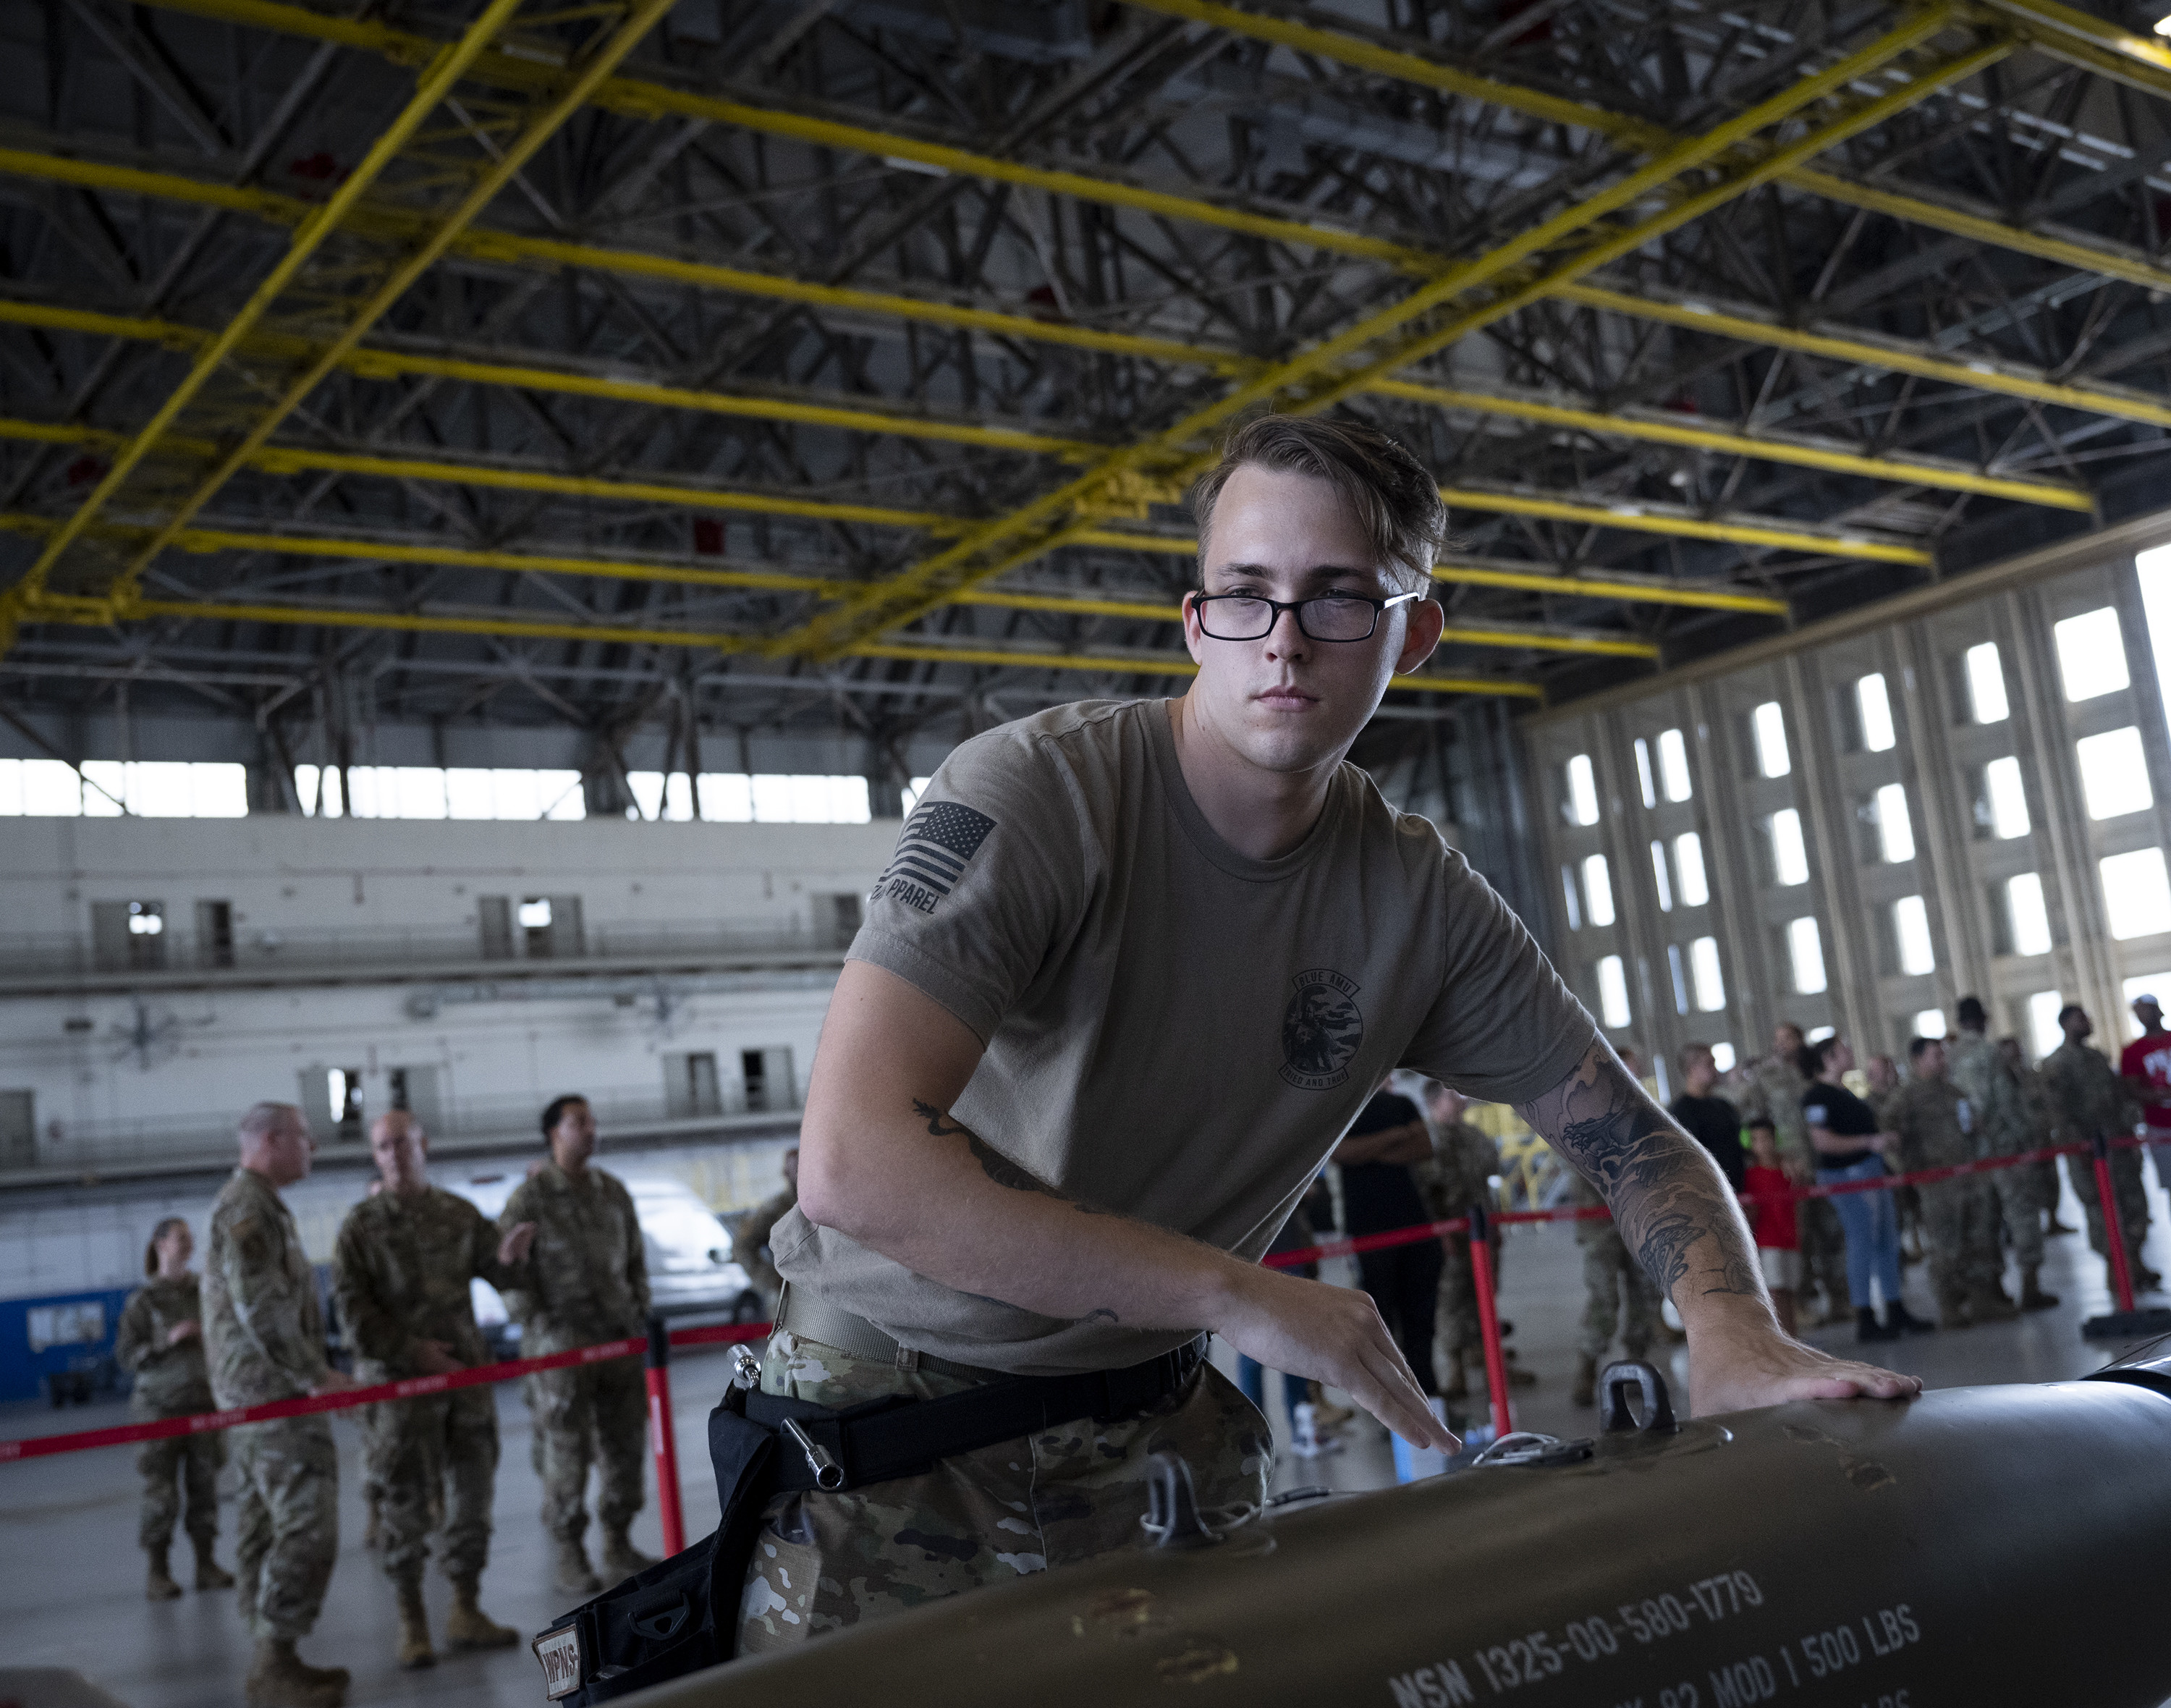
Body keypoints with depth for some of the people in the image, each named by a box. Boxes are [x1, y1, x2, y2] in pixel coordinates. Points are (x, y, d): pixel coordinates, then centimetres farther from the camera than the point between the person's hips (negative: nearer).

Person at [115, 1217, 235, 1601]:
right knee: (161, 1490, -4)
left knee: (205, 1483, 5)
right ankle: (157, 1573, 4)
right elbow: (125, 1355, -5)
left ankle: (206, 1564, 13)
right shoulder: (143, 1300, -3)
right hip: (161, 1403, -4)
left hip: (204, 1399, 4)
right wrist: (167, 1341, -16)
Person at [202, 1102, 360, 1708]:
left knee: (266, 1524, 12)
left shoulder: (256, 1204, 20)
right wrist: (315, 1375, -18)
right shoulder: (248, 1205, -13)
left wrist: (311, 1372, 20)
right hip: (274, 1389, -11)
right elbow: (260, 1308, -21)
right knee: (308, 1526, -11)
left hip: (256, 1391, 11)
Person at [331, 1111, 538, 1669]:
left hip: (466, 1371, 4)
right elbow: (353, 1308, -4)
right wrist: (412, 1351, -13)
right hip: (397, 1378, -4)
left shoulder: (459, 1214, 9)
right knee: (406, 1501, -1)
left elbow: (499, 1278, 10)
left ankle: (466, 1611, 20)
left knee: (474, 1488, 7)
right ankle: (412, 1623, 10)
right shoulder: (361, 1225, 0)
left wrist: (509, 1257, -15)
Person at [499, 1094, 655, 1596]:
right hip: (560, 1348, -5)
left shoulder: (613, 1191, 10)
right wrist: (546, 1333, -11)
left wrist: (640, 1318, 10)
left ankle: (619, 1545, 20)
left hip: (620, 1341, 5)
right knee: (566, 1453, -1)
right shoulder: (529, 1198, -5)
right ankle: (568, 1554, 12)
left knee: (626, 1447, 7)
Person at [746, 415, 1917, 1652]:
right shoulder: (1036, 794, -22)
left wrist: (1738, 1332, -22)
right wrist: (1244, 1296, -32)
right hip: (897, 1399, -4)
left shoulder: (1419, 899, -5)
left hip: (1153, 1418, 4)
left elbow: (1636, 1140, 1)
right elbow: (854, 1160, -33)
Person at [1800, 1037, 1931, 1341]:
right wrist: (1870, 1142, -19)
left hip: (1870, 1170, 10)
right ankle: (1865, 1320, 1)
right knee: (1862, 1243, -6)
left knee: (1888, 1241, 12)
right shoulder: (1817, 1095, -14)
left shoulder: (1842, 1092, 17)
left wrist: (1884, 1139, 12)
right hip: (1847, 1175, -10)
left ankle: (1896, 1314, 21)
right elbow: (1823, 1142, -22)